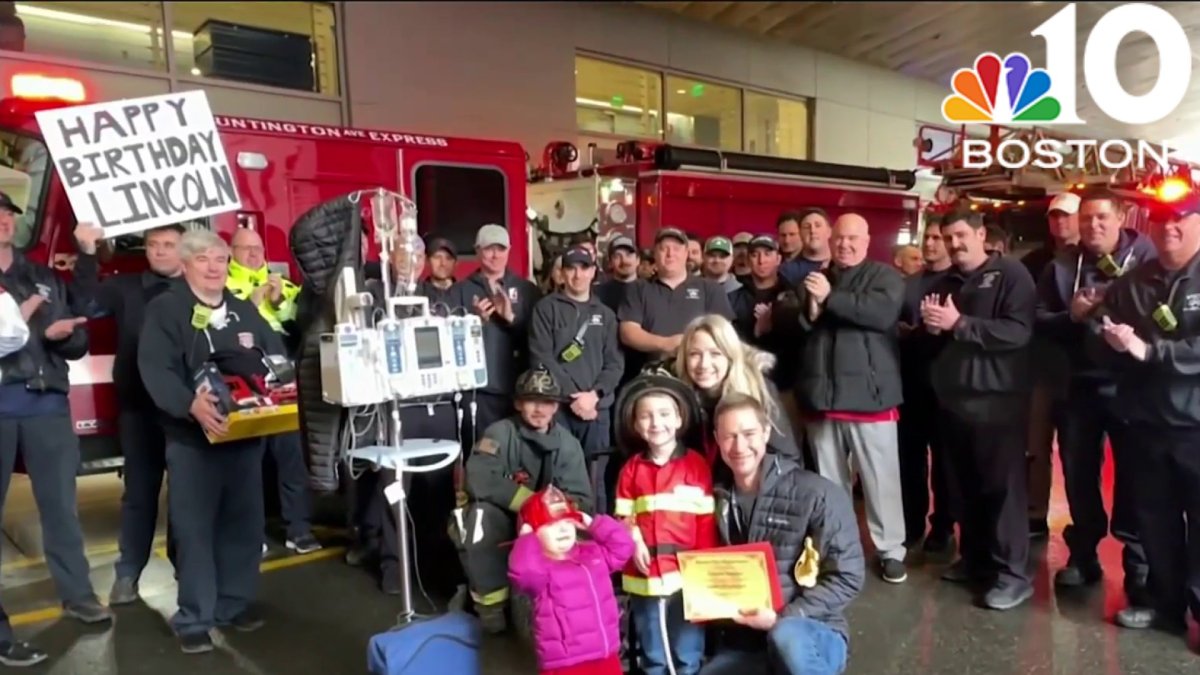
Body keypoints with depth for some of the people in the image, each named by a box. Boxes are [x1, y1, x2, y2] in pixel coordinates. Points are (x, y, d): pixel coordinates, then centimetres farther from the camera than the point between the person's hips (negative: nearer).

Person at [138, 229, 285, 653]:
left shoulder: (246, 311, 14)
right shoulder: (164, 309, -4)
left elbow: (277, 358, 11)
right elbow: (156, 370, -17)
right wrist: (191, 404, -34)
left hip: (247, 435, 5)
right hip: (192, 438, -5)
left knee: (244, 523, 11)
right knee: (194, 528, 0)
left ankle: (235, 602, 25)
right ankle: (194, 618, 12)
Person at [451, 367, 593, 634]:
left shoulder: (567, 444, -3)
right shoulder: (500, 433, -13)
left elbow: (581, 501, -10)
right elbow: (479, 481, -29)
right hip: (499, 523, -2)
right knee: (482, 516, -33)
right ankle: (492, 601, -15)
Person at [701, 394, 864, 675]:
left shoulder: (817, 495, -9)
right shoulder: (719, 499, 5)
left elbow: (848, 578, -9)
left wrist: (783, 619, -18)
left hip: (812, 633, -4)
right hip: (741, 642, 4)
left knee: (786, 637, -38)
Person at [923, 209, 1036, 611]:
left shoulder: (1011, 274, -4)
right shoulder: (946, 283, 17)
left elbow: (1018, 332, -18)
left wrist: (959, 323, -19)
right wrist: (930, 325, -1)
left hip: (997, 395, -6)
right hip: (953, 395, 6)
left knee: (1003, 483, -4)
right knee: (967, 483, 10)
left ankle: (1012, 572, 4)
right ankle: (974, 558, 21)